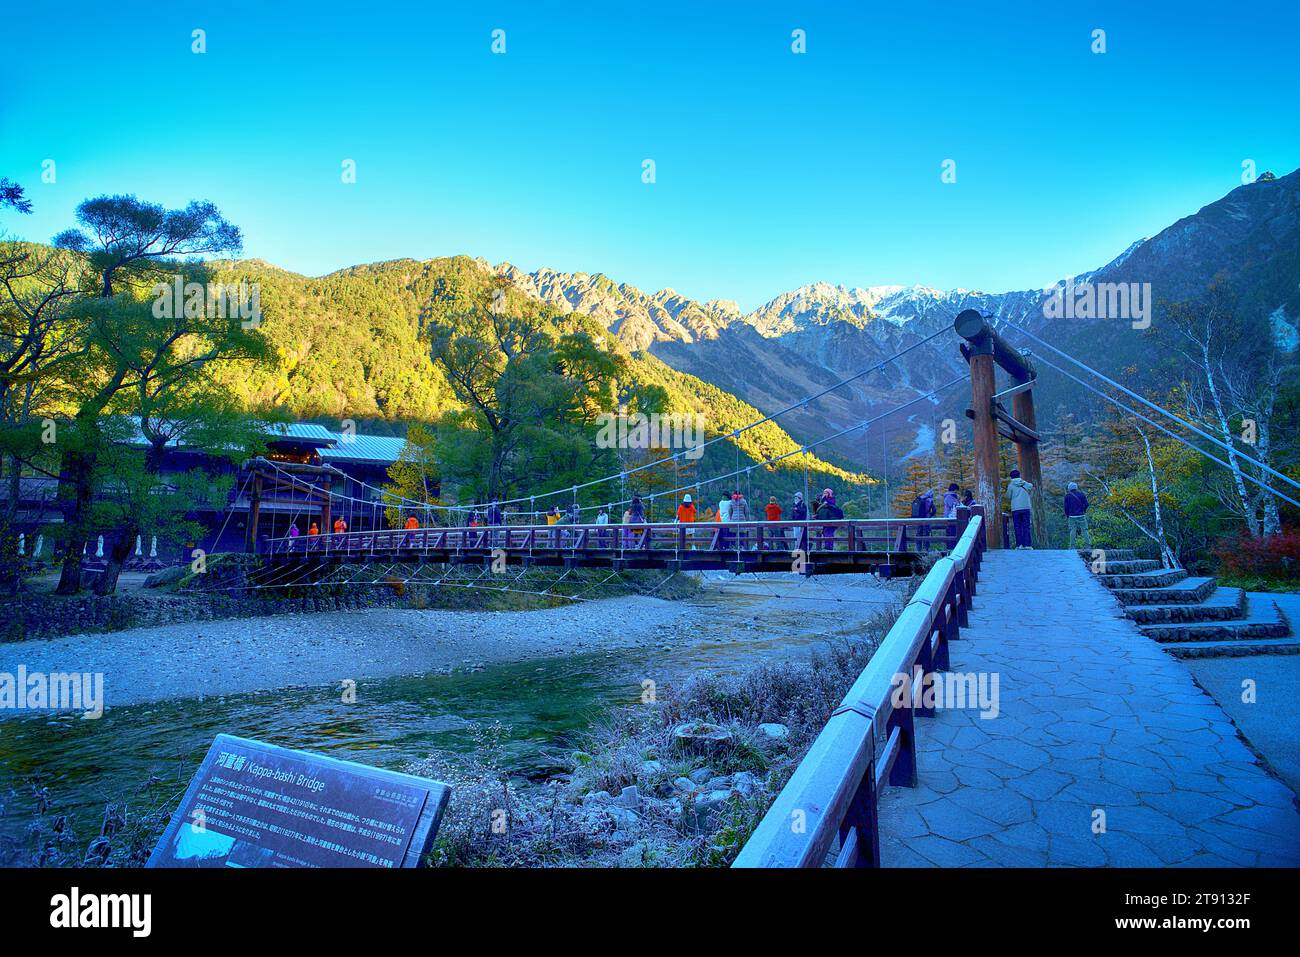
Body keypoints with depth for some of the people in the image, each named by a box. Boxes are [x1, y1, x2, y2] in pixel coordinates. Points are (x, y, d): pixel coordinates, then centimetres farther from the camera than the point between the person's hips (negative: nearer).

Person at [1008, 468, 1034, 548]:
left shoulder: (1011, 485, 0)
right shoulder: (1024, 483, 9)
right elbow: (1031, 485, 29)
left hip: (1015, 508, -2)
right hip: (1026, 507, 2)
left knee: (1017, 527, 1)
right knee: (1026, 526, 3)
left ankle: (1019, 544, -5)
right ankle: (1027, 544, -3)